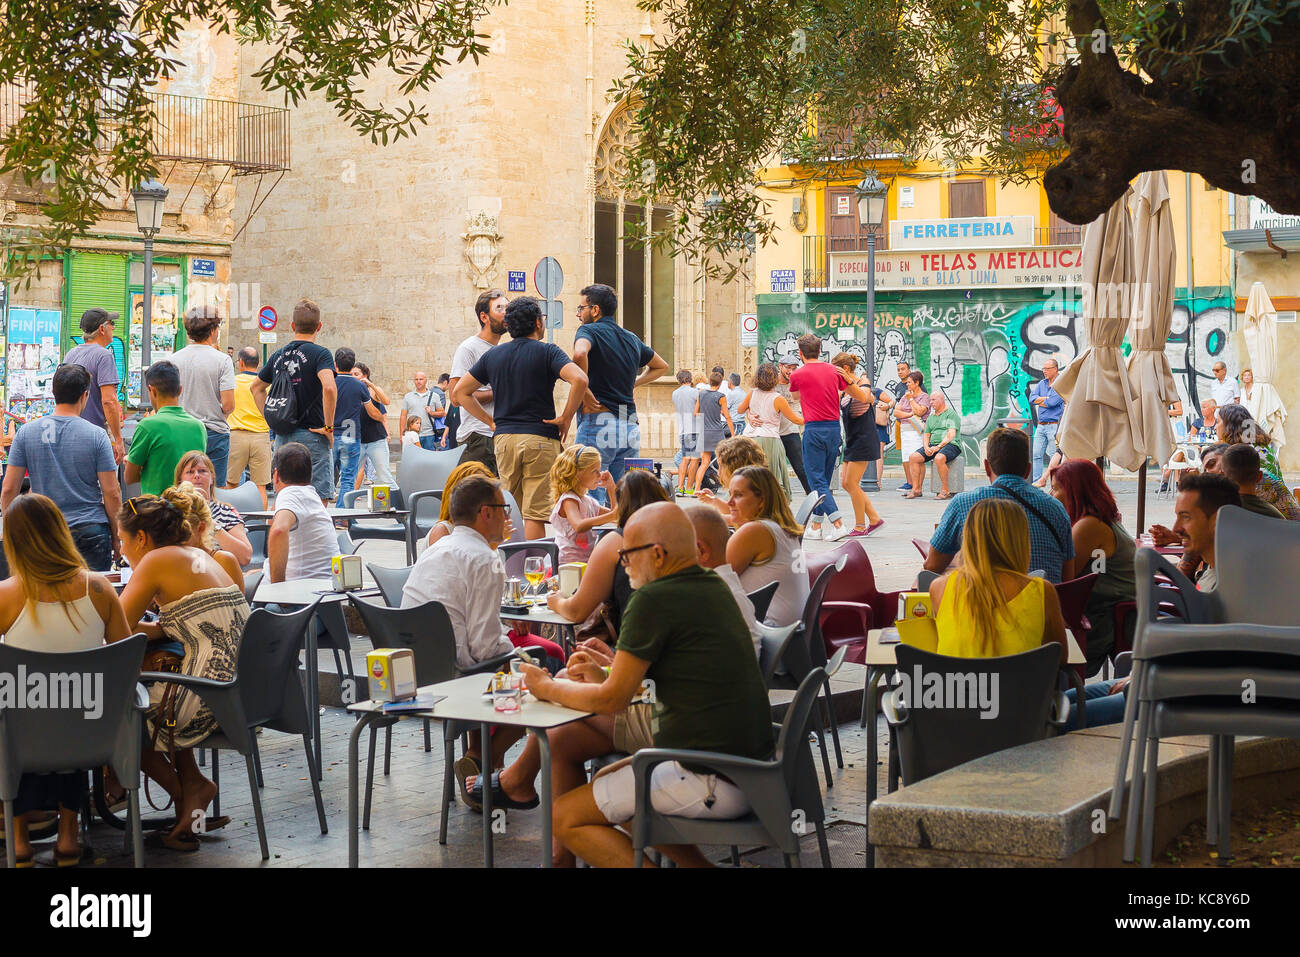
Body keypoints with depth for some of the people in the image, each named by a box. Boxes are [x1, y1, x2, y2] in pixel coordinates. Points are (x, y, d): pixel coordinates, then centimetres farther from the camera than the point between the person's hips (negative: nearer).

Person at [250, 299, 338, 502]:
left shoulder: (278, 355, 11)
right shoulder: (319, 354, -9)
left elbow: (256, 388, 23)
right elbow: (329, 387, -25)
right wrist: (328, 427, -16)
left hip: (282, 439, 6)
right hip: (311, 438, -6)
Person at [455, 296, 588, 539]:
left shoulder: (493, 355, 11)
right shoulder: (547, 352, -3)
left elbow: (459, 392, 13)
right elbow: (579, 380, -20)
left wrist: (490, 420, 12)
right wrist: (566, 418, -9)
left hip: (503, 437, 5)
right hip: (540, 438, -4)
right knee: (535, 513, -5)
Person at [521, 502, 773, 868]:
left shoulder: (654, 600, -16)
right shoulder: (714, 588, 11)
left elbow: (611, 700, -11)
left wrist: (546, 687, 6)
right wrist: (605, 676, 13)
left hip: (713, 782, -10)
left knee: (565, 818, -2)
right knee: (608, 778, 27)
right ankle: (699, 863, 16)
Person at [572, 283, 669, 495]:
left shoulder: (589, 331, -2)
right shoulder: (632, 339, 18)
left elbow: (580, 353, -26)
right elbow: (661, 366, 33)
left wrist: (584, 390, -14)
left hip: (598, 421, -7)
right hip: (631, 427, 7)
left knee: (591, 499, -6)